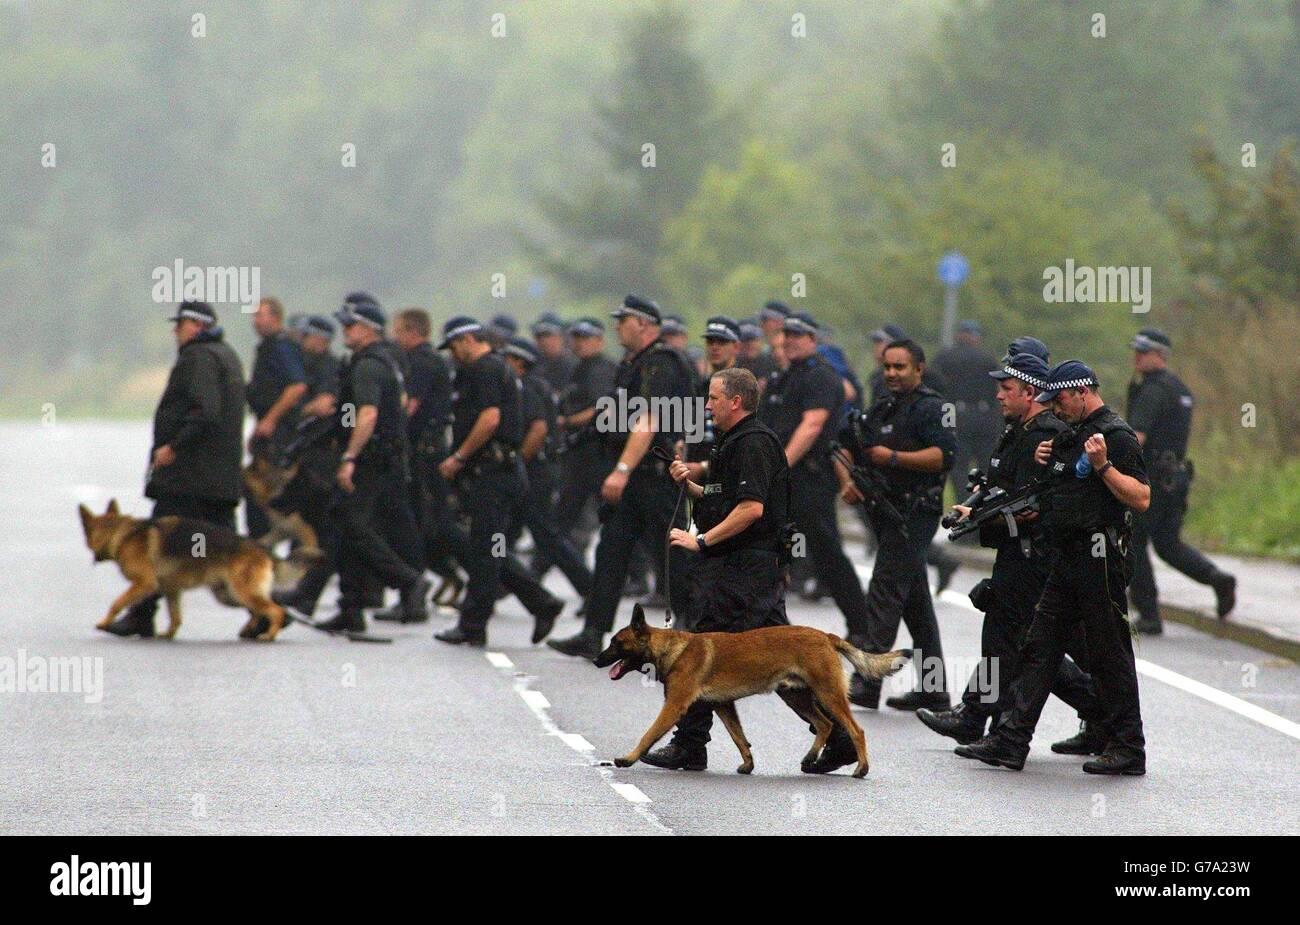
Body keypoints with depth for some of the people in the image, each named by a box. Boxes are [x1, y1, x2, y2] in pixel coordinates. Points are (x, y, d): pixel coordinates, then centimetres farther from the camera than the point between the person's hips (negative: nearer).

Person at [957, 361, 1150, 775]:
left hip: (1099, 555, -9)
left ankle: (1128, 749, 3)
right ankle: (1010, 741, 5)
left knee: (1109, 653, -4)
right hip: (1066, 558, 9)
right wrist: (1044, 464, 10)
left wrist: (1103, 465, -25)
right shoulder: (1072, 434, 18)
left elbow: (1141, 497, -17)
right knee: (1039, 647, 6)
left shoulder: (1116, 435, -10)